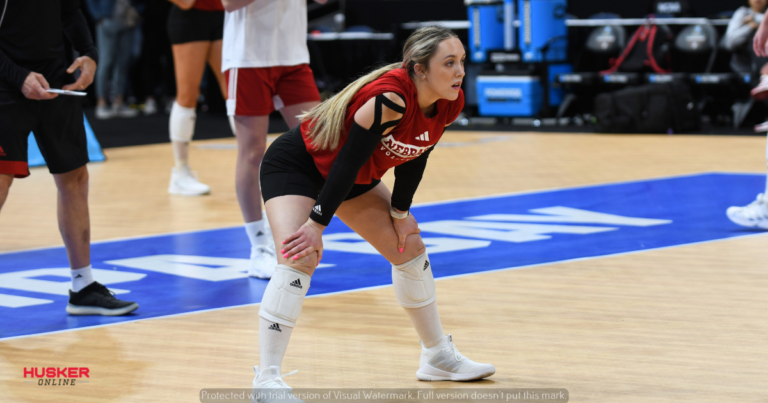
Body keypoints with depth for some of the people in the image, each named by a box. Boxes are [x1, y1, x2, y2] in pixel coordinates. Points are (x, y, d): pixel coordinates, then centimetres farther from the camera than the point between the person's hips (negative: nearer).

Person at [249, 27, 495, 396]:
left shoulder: (448, 105, -12)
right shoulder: (390, 99, -37)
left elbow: (415, 158, 3)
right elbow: (349, 159, -32)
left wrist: (400, 212, 7)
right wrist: (317, 224, -28)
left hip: (355, 180, 9)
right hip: (294, 166, -9)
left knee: (410, 247, 12)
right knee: (300, 258, -27)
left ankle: (438, 356, 29)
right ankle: (266, 380, -24)